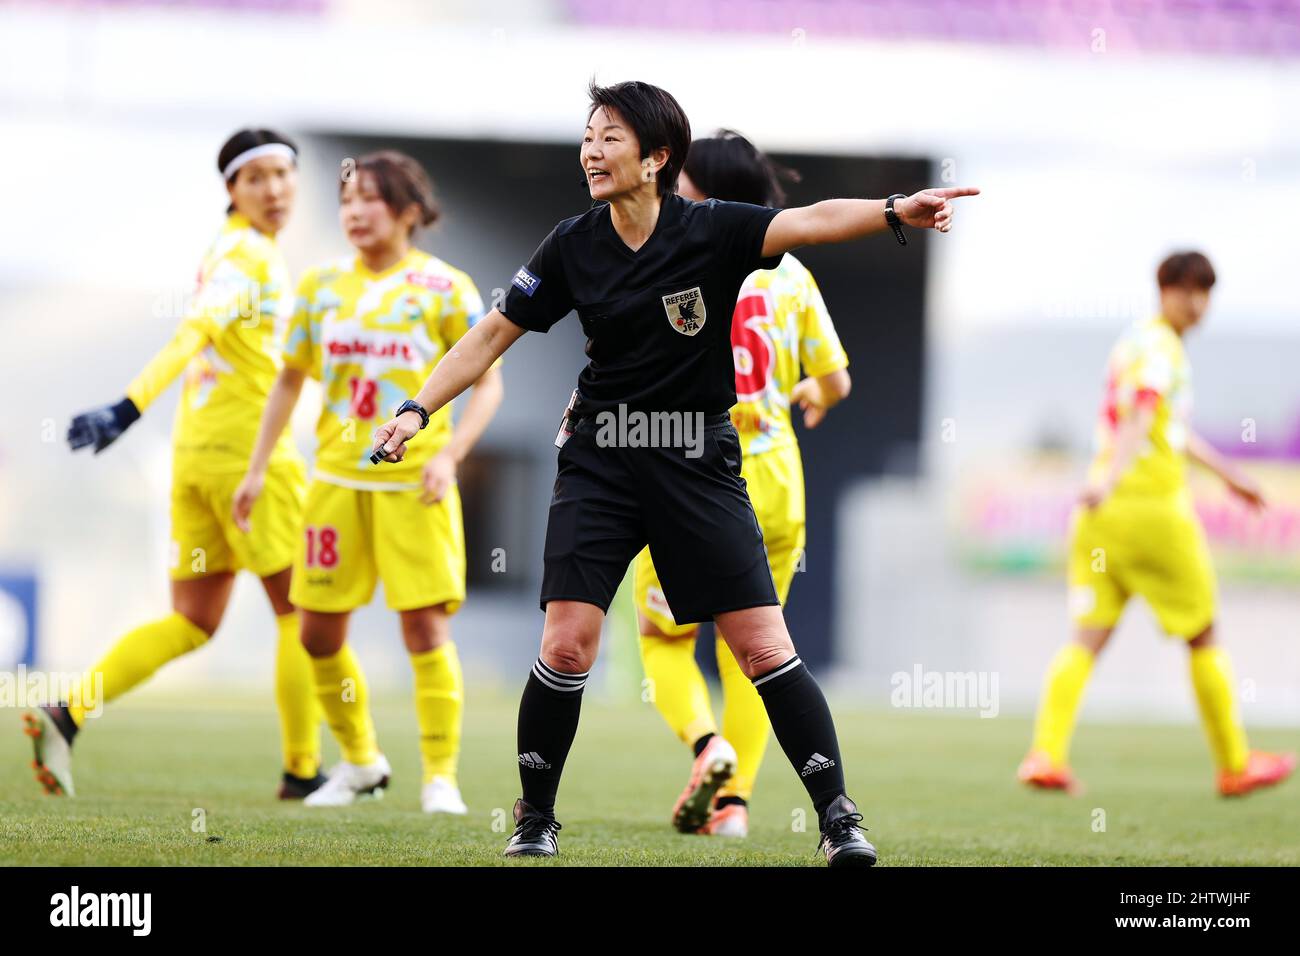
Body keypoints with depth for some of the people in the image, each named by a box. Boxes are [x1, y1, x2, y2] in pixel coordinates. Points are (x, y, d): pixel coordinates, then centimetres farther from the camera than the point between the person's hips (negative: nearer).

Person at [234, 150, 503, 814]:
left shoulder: (443, 287, -2)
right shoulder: (322, 286, 8)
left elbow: (487, 384, -1)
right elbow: (290, 380, 17)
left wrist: (450, 454, -14)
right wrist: (257, 469, 12)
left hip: (415, 484, -4)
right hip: (336, 479, 4)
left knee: (425, 628, -10)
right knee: (318, 633, 5)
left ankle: (441, 776, 0)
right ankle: (359, 761, 25)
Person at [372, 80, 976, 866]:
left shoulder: (711, 232, -9)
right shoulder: (574, 247, -1)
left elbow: (809, 222, -25)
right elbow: (493, 336, 8)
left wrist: (894, 210, -43)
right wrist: (418, 409, 0)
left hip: (698, 462, -2)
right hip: (601, 461, 2)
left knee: (764, 647, -7)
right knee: (568, 646, -9)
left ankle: (839, 816, 3)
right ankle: (535, 819, 10)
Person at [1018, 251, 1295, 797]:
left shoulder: (1136, 340, 20)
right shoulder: (1160, 347, -8)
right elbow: (1140, 415, -26)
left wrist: (1226, 472, 43)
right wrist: (1111, 479, -41)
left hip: (1102, 513, 8)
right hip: (1153, 503, -8)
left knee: (1088, 638, -3)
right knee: (1204, 638, 7)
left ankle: (1046, 753, -20)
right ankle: (1235, 766, 16)